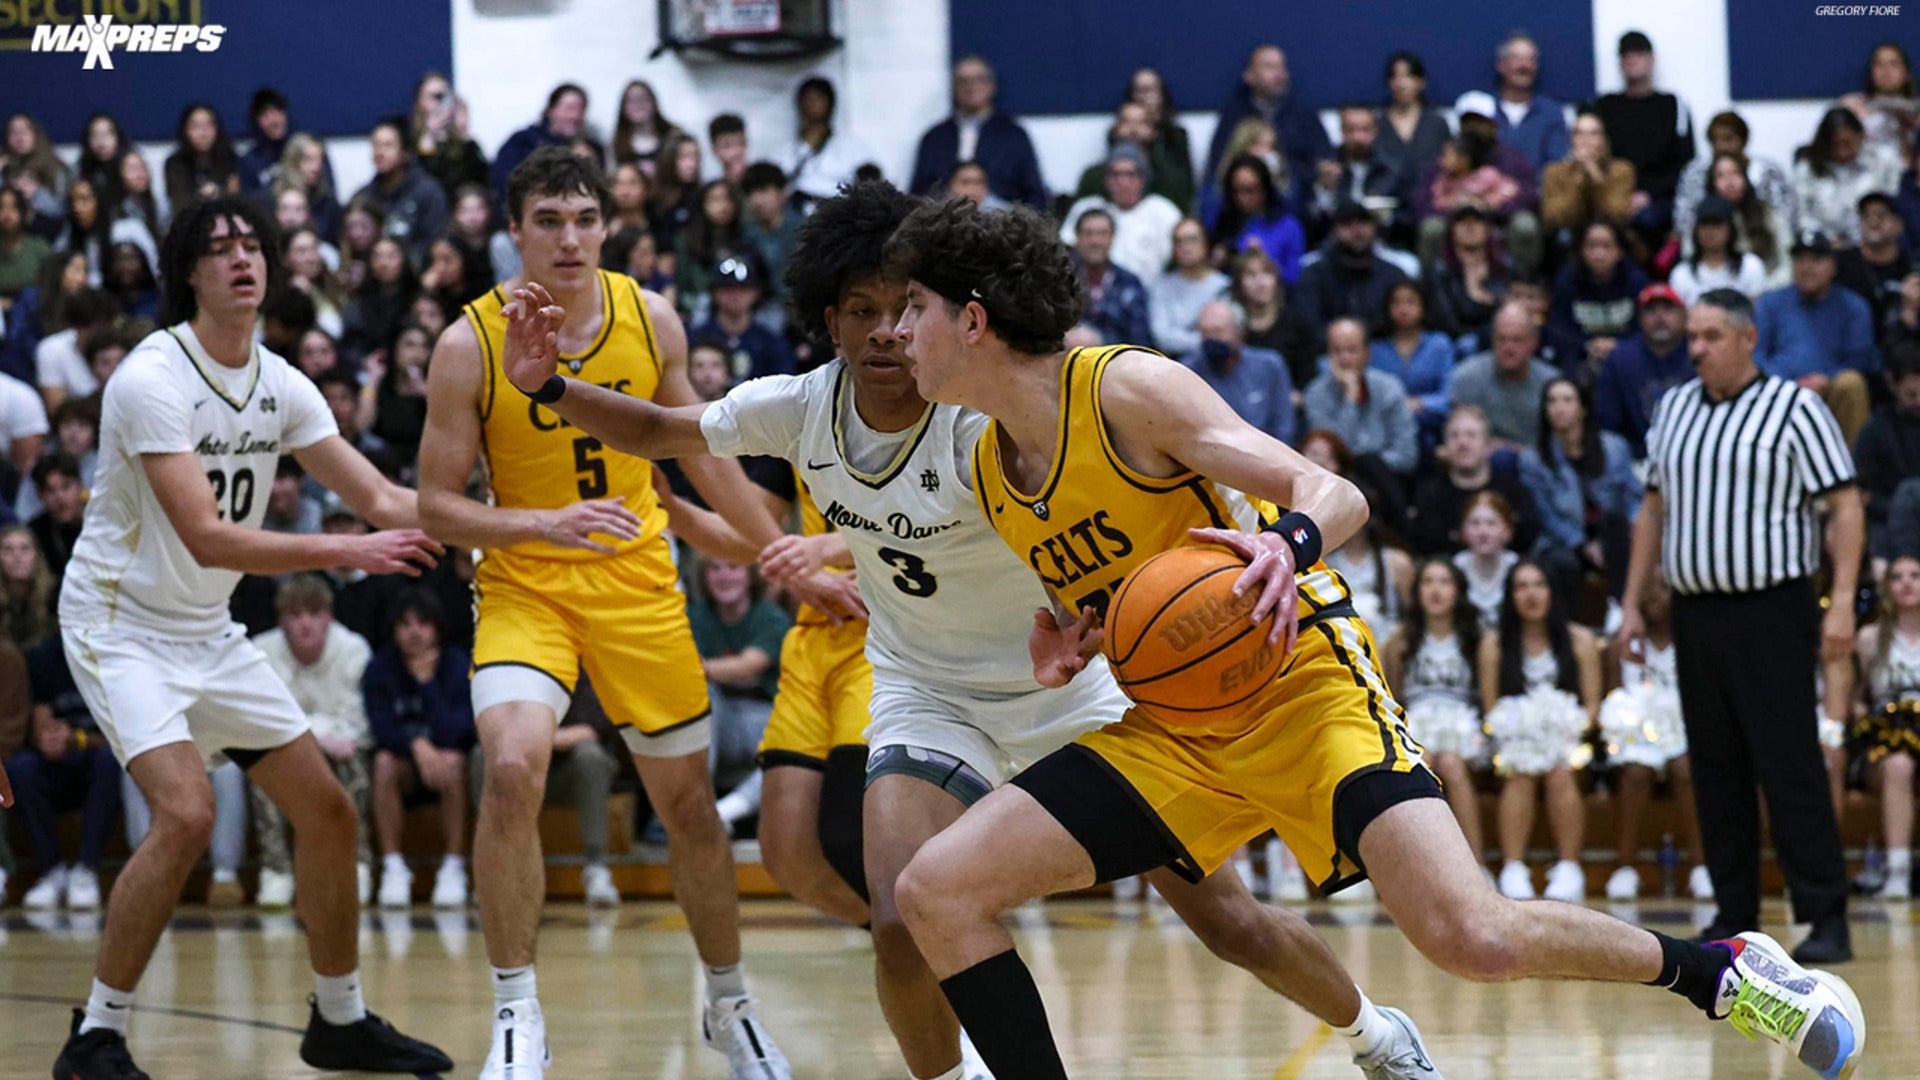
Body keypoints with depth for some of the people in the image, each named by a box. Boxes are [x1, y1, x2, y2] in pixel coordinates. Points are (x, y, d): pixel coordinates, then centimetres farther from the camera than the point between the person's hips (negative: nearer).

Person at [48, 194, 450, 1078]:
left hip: (209, 634, 8)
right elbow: (206, 537, -28)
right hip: (121, 624, -8)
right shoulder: (152, 379, -21)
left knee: (327, 812, 7)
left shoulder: (279, 385, 3)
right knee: (185, 812, -26)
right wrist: (347, 551, -31)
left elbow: (377, 496, 3)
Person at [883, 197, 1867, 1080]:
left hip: (1302, 686, -7)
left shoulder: (1128, 389, -15)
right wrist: (1063, 649, 2)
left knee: (1472, 938, -23)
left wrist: (1288, 544, -41)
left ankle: (1718, 970, 3)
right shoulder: (989, 470, 7)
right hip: (1174, 728, 7)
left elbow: (1336, 494, -18)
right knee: (935, 891, -8)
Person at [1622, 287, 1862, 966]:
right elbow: (1654, 509, 20)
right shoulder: (1672, 409, 13)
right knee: (1715, 770, 7)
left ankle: (1826, 919, -9)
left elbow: (1845, 505, -8)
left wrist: (1842, 603, -17)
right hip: (1695, 611, 6)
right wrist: (1632, 602, 15)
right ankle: (1735, 917, 13)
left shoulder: (1795, 408, -5)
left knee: (1790, 764, -10)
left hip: (1771, 611, -6)